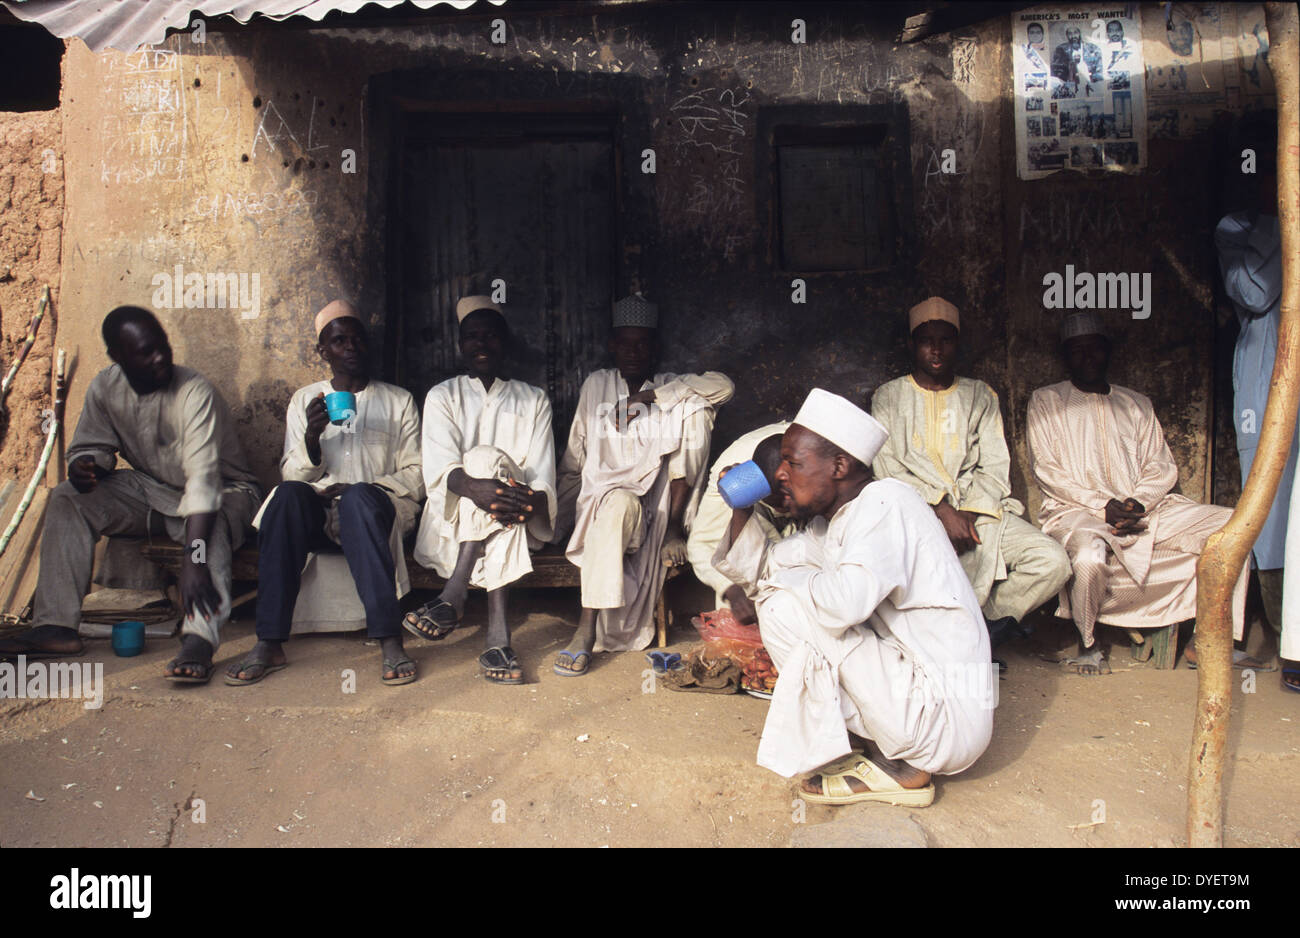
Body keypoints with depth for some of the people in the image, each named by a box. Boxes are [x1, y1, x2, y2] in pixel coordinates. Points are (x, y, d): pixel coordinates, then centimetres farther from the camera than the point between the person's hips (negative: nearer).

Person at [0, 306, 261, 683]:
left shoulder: (194, 392, -27)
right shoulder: (104, 388, -7)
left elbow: (203, 477, -37)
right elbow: (91, 445, 7)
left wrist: (194, 560, -48)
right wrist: (84, 466, -23)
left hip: (224, 490, -6)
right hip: (150, 489, 6)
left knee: (210, 525, -39)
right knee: (68, 498, -13)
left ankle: (199, 641, -52)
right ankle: (56, 626, -16)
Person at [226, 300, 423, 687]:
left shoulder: (399, 401, 12)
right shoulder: (305, 400, 16)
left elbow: (415, 478, 5)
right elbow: (292, 476, 7)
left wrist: (360, 488, -12)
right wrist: (312, 436, -14)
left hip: (373, 508, -2)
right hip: (317, 513, 2)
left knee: (360, 498, -37)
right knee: (288, 495, -32)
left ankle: (390, 640, -42)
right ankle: (269, 643, -33)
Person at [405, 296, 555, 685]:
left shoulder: (533, 399, 14)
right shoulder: (442, 397, 11)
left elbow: (543, 475, -1)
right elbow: (439, 469, -9)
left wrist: (531, 500, -28)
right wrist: (475, 488, -34)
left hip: (521, 523, 0)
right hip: (454, 518, 0)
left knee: (487, 459, -30)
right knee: (485, 465, -34)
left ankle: (452, 599, -37)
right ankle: (497, 635, -44)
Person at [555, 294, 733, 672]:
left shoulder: (670, 388, 12)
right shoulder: (597, 385, 16)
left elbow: (724, 385, -9)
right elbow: (572, 461, 14)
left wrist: (649, 397, -11)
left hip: (649, 511, 0)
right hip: (595, 505, 0)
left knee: (694, 407, -15)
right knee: (619, 501, -39)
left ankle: (675, 526, -20)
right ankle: (587, 629, -38)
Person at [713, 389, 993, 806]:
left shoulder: (885, 502, -17)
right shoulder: (830, 524, 10)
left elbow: (846, 602, -32)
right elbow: (760, 566, 20)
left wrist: (785, 575, -13)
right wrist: (741, 506, 5)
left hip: (949, 715, -10)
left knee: (783, 607, -15)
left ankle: (894, 769, -4)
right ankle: (891, 754, 8)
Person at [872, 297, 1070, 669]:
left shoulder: (980, 395, 19)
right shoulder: (890, 396, 12)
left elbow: (995, 467, 9)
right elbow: (887, 467, -1)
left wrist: (969, 513, -11)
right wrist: (941, 509, -14)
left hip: (979, 509, 3)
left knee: (1052, 561, -20)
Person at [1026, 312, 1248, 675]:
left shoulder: (1137, 404, 22)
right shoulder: (1046, 401, 10)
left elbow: (1162, 466, 12)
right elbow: (1045, 469, -2)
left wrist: (1138, 502, -10)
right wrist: (1102, 506, -13)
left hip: (1146, 510, 5)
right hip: (1075, 510, -4)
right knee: (1089, 554, -38)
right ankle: (1088, 643, -11)